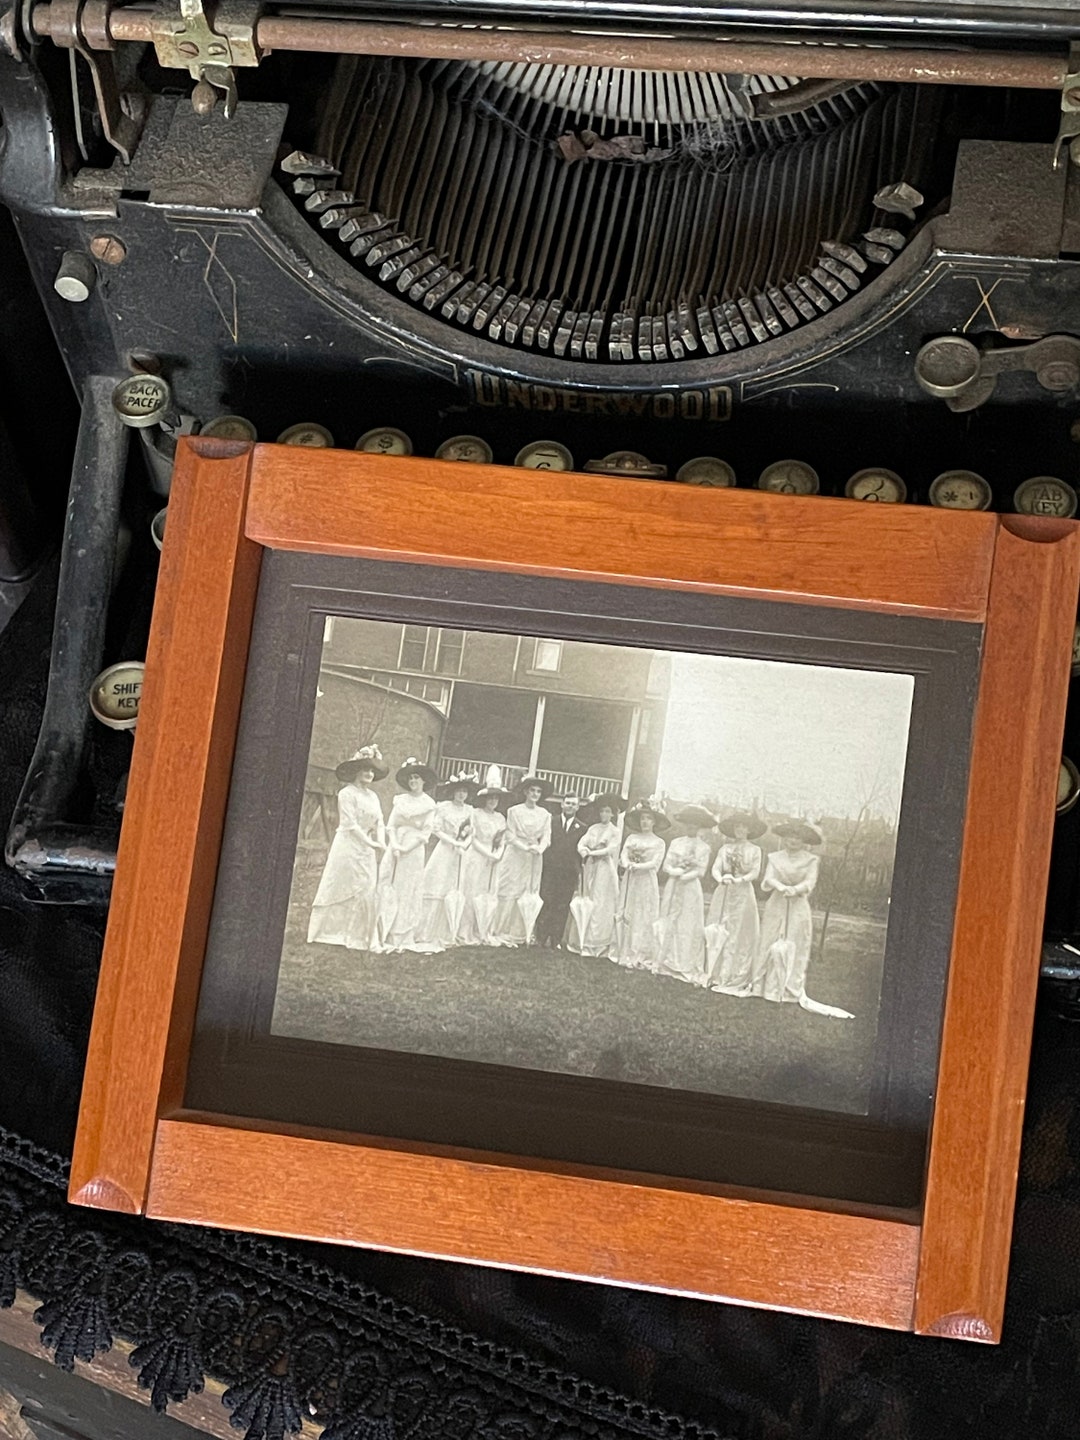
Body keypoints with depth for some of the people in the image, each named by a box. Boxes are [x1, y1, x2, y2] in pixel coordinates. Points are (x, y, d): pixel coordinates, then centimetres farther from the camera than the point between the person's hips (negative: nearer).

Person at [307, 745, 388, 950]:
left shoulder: (373, 796, 12)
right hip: (348, 847, -7)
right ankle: (328, 932, 5)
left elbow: (379, 823, 9)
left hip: (367, 851, 7)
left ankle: (358, 936, 11)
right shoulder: (347, 793, -9)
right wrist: (370, 842, -16)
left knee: (366, 891, 5)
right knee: (341, 889, -3)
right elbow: (350, 824, -14)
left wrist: (381, 842, -9)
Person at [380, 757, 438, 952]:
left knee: (409, 892, -1)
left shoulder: (429, 804, 1)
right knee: (389, 890, 1)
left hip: (414, 850, -3)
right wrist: (394, 845, -10)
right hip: (395, 848, 3)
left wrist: (407, 848, -13)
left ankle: (404, 937, 2)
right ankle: (386, 934, 5)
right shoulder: (400, 800, 10)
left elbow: (425, 833, -3)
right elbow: (390, 825, 6)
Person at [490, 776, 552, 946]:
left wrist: (539, 849, -18)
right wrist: (526, 848, -18)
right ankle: (500, 933, 3)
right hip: (515, 857, -3)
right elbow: (511, 836, -5)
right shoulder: (514, 811, -2)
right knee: (509, 894, -3)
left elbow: (546, 837, 3)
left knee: (529, 897, 3)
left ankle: (519, 934, 8)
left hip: (535, 860, 3)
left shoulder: (544, 814, 6)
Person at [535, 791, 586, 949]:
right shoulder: (550, 821, 6)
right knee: (546, 904, -3)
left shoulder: (581, 828, 9)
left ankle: (556, 940, 10)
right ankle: (540, 938, 4)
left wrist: (579, 871, -2)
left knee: (562, 908, 3)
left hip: (569, 873, 1)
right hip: (549, 869, -1)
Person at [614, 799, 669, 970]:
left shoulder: (658, 843, 1)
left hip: (647, 882, -3)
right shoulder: (632, 838, 10)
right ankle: (624, 953, 7)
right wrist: (628, 864, -20)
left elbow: (655, 863, -8)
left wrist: (637, 866, -18)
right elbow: (623, 856, 1)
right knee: (626, 915, 3)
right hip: (629, 881, 3)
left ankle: (642, 956, -1)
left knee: (644, 918, -2)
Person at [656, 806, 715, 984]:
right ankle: (667, 963, 9)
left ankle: (687, 967, -1)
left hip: (691, 888, -2)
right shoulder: (676, 843, 7)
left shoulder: (703, 847, 2)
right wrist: (679, 871, -14)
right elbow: (667, 866, 2)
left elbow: (700, 872, -5)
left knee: (689, 927, -3)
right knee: (669, 925, 3)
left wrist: (684, 875, -16)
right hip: (673, 888, 2)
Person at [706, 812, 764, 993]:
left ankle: (736, 979, -1)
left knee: (740, 936, -4)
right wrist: (721, 879, -21)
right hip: (723, 895, 3)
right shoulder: (725, 849, 10)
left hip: (743, 894, -3)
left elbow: (755, 873, -6)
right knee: (718, 935, 1)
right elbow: (715, 869, 1)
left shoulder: (754, 850, 3)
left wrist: (738, 880, -23)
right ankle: (716, 976, 7)